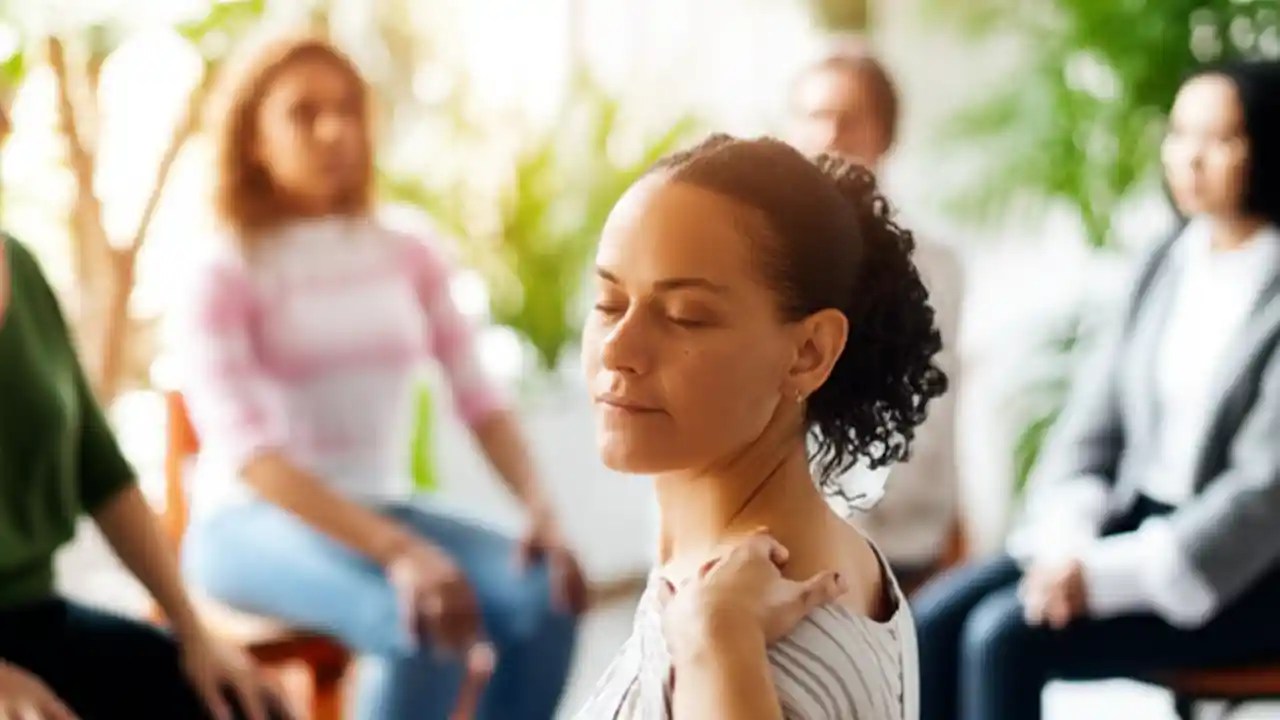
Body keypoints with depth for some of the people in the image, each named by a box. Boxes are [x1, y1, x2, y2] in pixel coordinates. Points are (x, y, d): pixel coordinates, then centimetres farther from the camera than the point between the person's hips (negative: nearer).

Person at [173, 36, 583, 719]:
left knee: (546, 599, -23)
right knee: (427, 627, -34)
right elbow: (246, 453, -21)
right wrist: (399, 552, -34)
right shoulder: (222, 279, -9)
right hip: (252, 525, -5)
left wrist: (540, 510, -18)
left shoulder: (409, 259, 7)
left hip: (382, 512, 5)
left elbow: (480, 401, 2)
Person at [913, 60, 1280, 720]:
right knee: (936, 618, -13)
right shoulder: (1167, 268, 9)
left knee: (1004, 637, -24)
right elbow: (1089, 427, 8)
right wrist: (1066, 540, -11)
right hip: (1132, 524, 7)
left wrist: (1110, 574, -21)